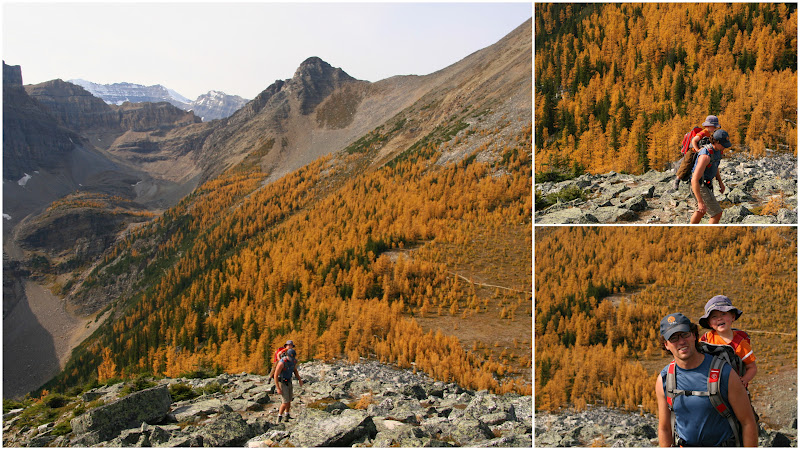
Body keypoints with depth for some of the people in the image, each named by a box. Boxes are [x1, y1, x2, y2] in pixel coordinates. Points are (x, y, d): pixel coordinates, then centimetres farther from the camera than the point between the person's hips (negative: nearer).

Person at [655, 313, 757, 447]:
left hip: (724, 444, 0)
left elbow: (748, 422, -7)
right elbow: (664, 428, 3)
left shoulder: (725, 372, -14)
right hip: (684, 444, 0)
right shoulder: (663, 380, -7)